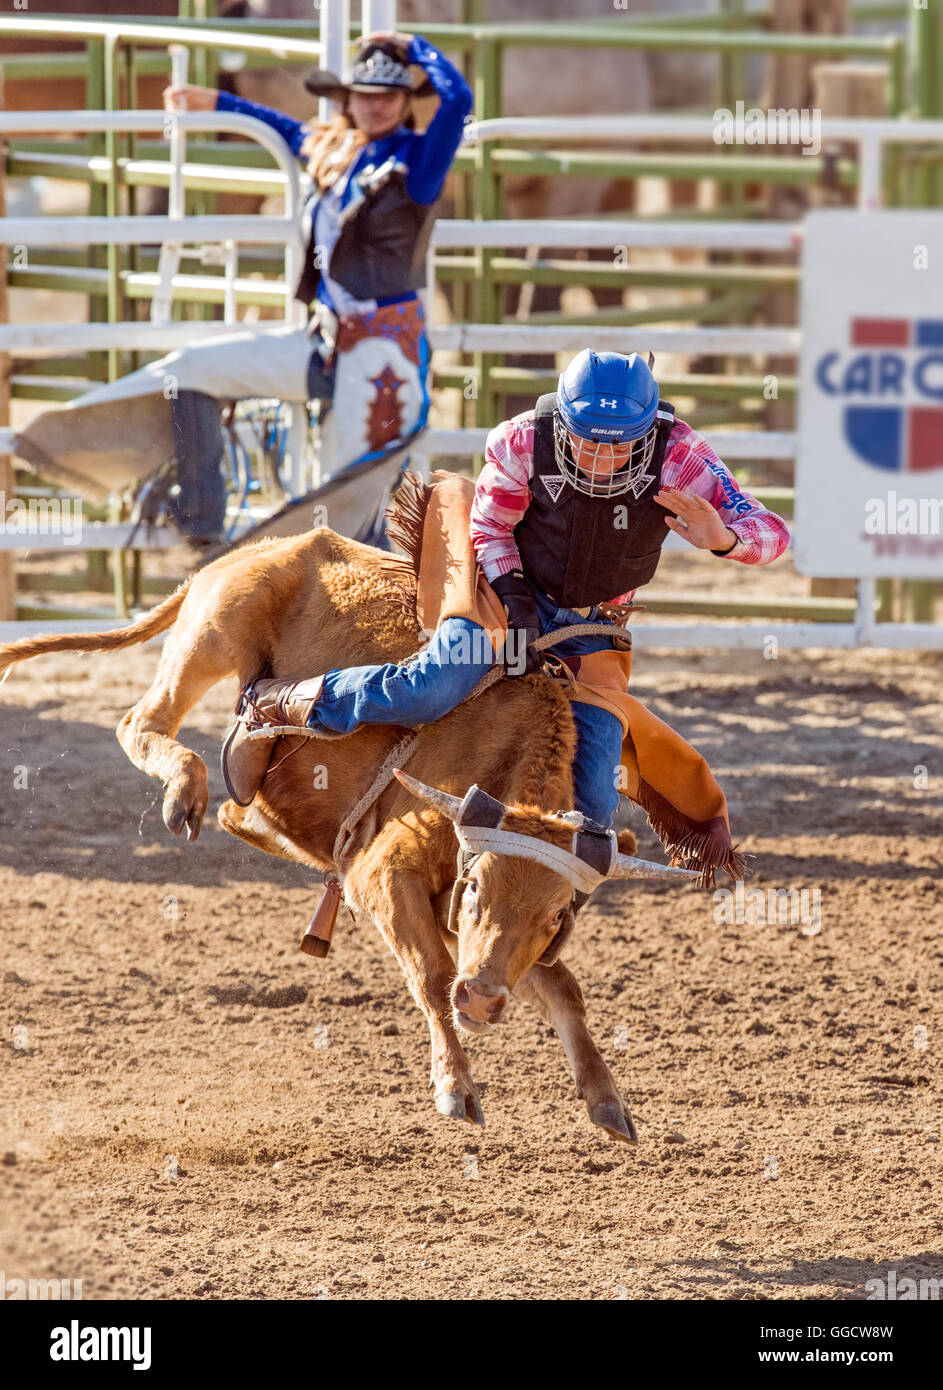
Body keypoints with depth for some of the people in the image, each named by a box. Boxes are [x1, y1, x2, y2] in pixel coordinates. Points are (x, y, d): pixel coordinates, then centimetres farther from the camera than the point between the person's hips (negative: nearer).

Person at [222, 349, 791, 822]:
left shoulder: (679, 456, -24)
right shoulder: (522, 444, -23)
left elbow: (772, 532, -23)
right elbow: (488, 529, -7)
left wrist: (724, 539, -46)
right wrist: (514, 601, -21)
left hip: (593, 630, 2)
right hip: (516, 594, -2)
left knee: (593, 800, -8)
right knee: (433, 689, -30)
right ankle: (271, 703, -12)